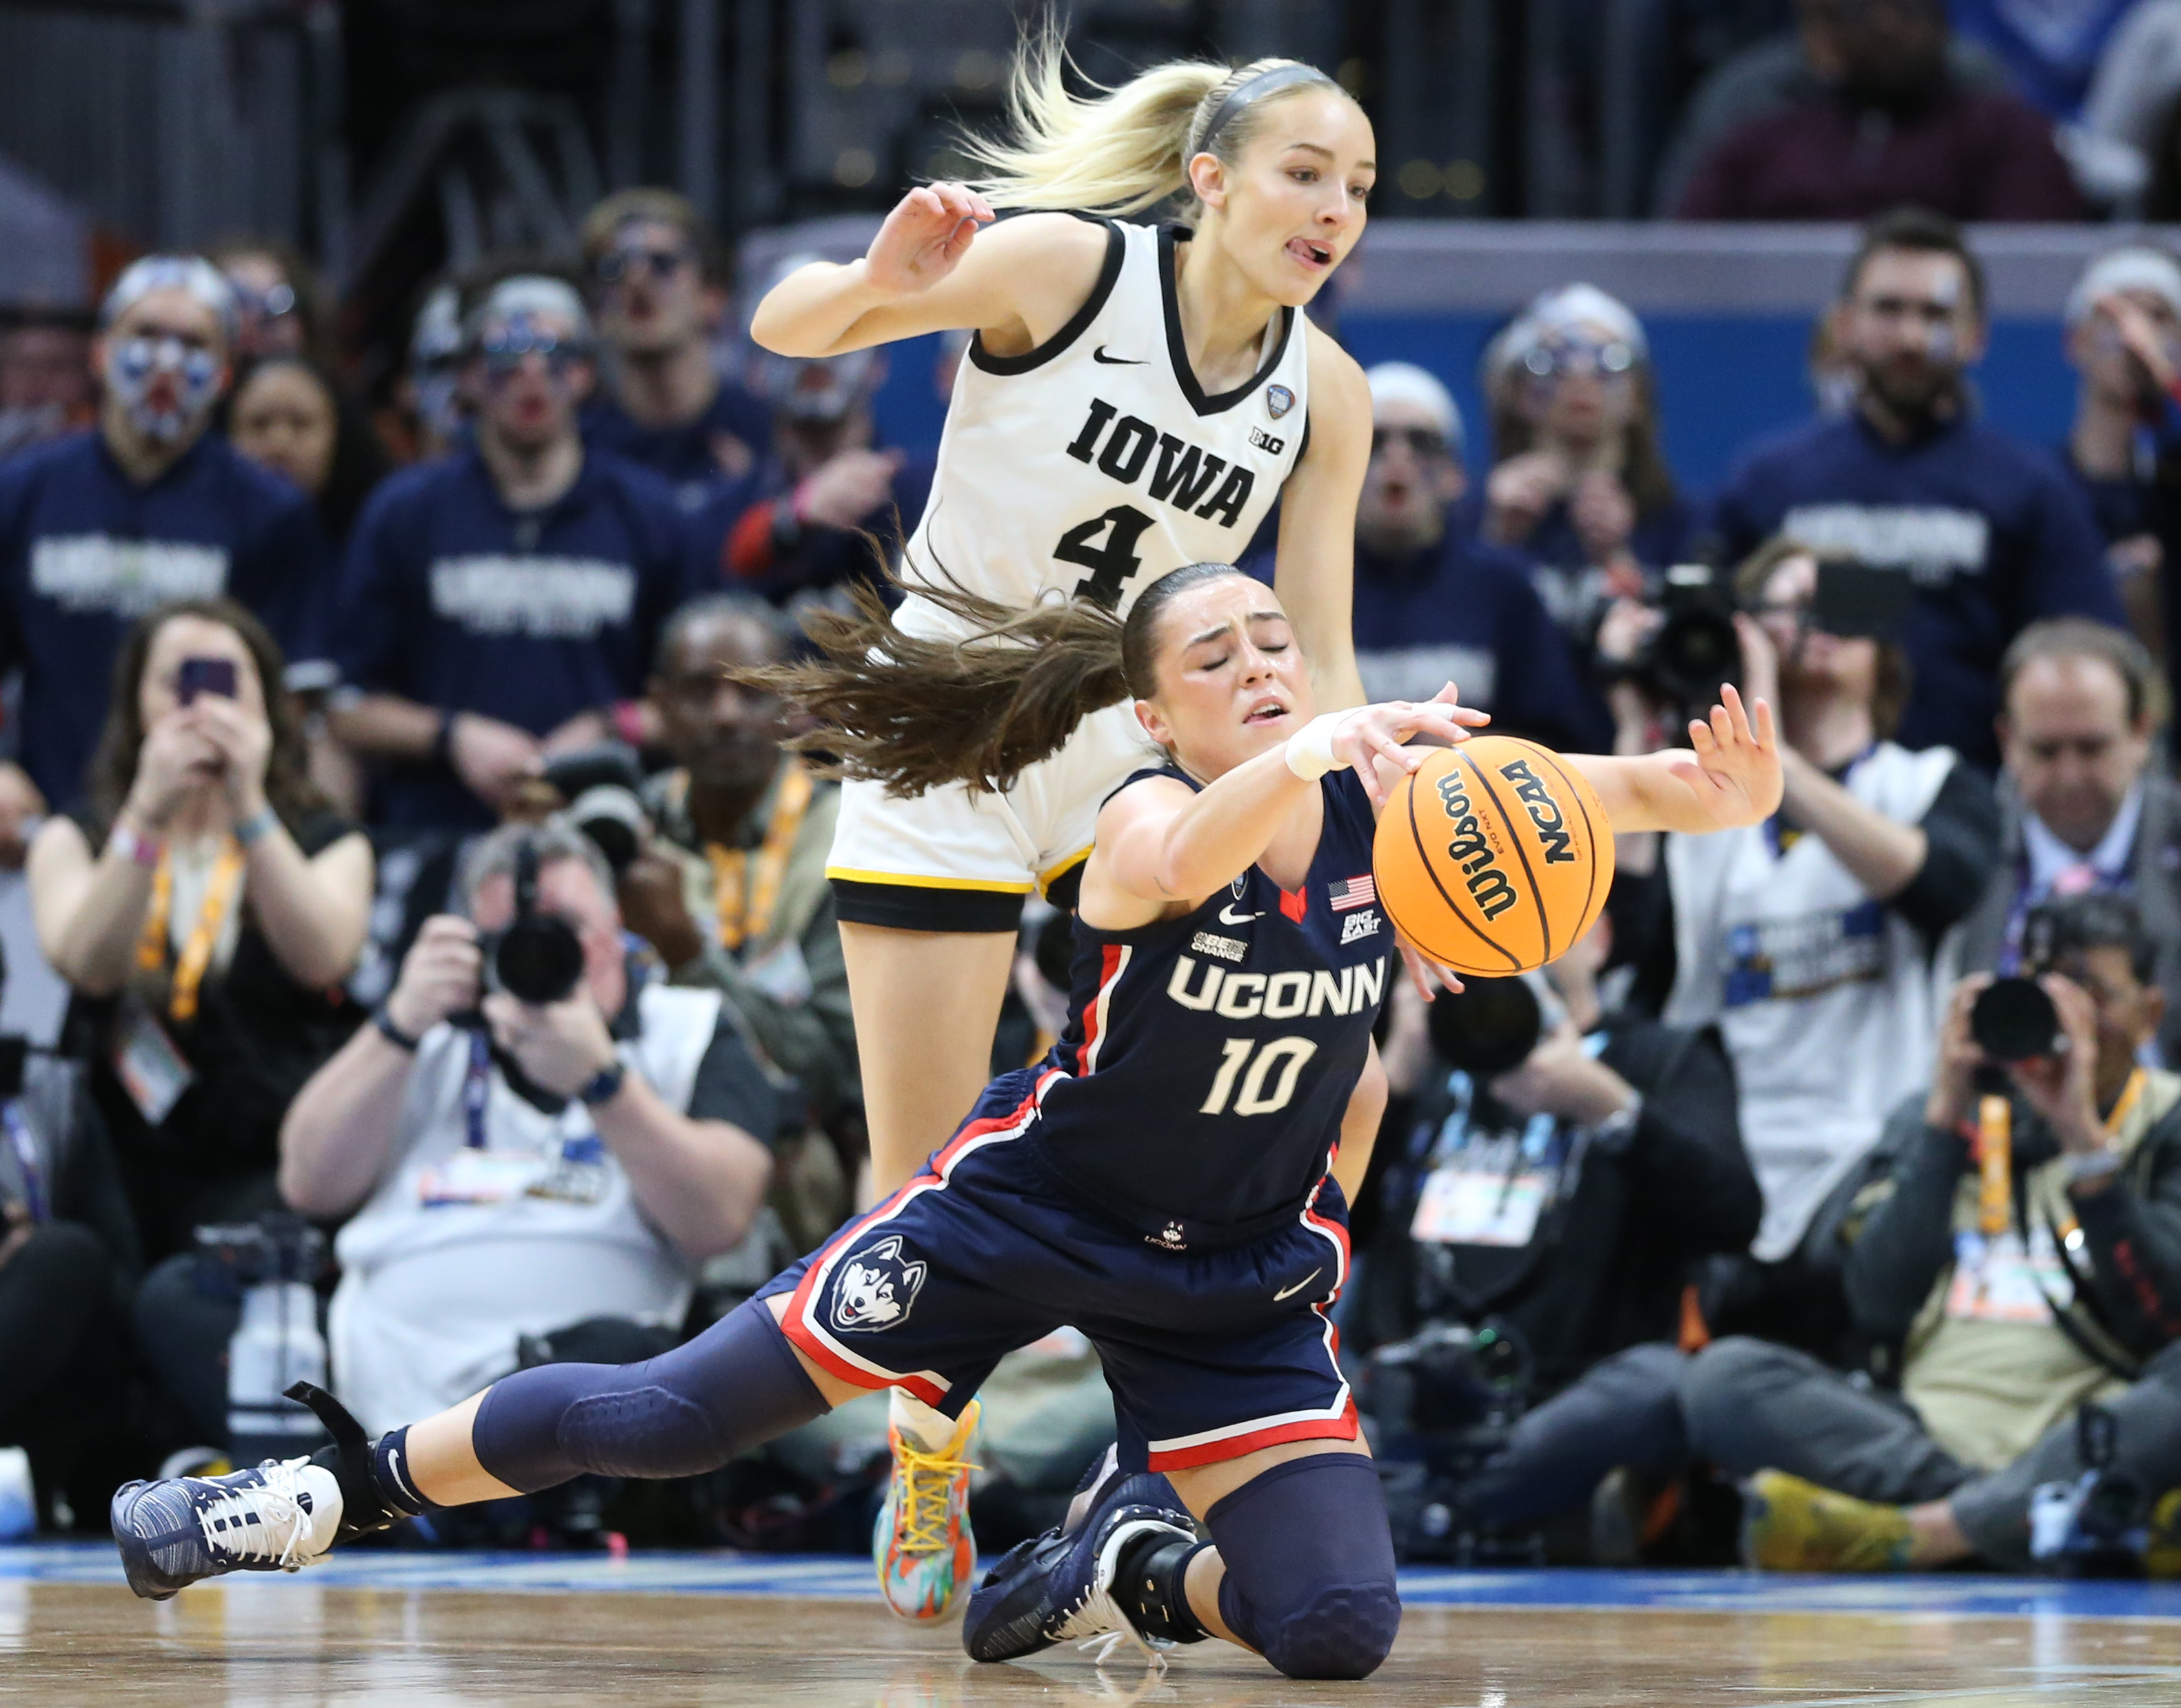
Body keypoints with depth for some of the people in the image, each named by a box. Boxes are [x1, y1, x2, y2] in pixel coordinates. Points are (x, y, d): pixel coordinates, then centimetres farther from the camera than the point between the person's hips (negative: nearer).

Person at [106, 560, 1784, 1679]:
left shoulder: (1392, 795, -11)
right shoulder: (1150, 817, -22)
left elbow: (1594, 793, -22)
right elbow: (1185, 859, -48)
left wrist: (1721, 791, -45)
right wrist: (1304, 756, -68)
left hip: (1243, 1277, 3)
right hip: (1030, 1208, -3)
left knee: (1340, 1631, -15)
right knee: (668, 1416, -5)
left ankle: (1127, 1567, 16)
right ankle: (346, 1489, 16)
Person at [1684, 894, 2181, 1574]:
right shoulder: (1953, 1116, 18)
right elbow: (1879, 1308, 2)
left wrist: (2085, 1137, -12)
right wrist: (1945, 1118, -3)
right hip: (1932, 1434, 3)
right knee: (1723, 1375, -20)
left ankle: (1912, 1532, -39)